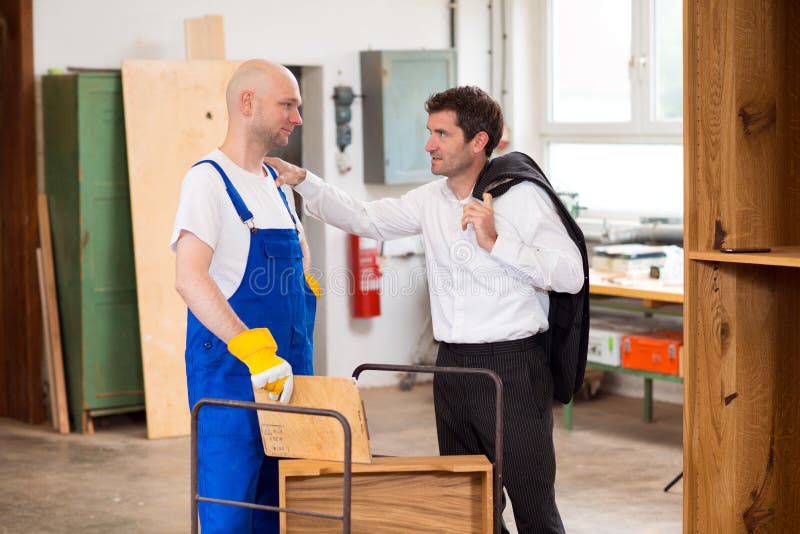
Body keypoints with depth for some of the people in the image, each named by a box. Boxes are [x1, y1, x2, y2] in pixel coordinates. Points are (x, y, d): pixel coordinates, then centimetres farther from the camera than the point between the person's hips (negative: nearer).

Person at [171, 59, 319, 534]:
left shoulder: (277, 183, 15)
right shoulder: (208, 179, -10)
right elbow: (189, 278, -24)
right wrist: (252, 348, -31)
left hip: (285, 374, 8)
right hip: (230, 372, -8)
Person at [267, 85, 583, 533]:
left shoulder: (523, 197, -9)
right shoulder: (431, 201, 11)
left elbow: (572, 275, -16)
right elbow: (365, 218, 13)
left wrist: (495, 242, -20)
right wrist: (302, 180, 4)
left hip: (512, 365, -7)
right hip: (453, 366, 7)